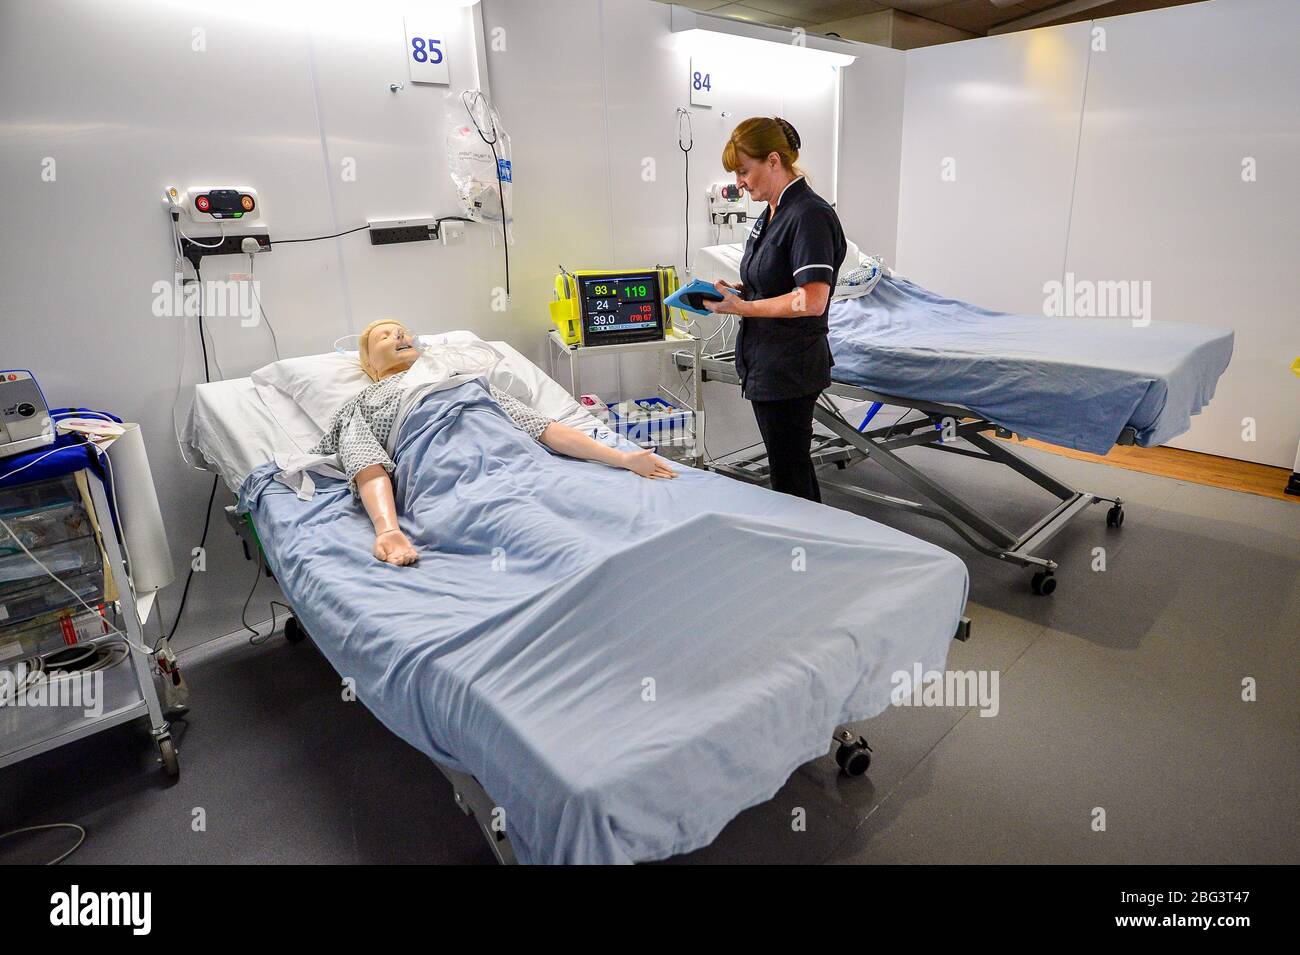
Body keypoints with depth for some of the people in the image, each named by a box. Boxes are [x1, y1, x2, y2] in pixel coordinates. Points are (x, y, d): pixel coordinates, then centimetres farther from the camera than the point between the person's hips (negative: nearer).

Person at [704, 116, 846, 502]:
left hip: (789, 369, -10)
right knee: (790, 465, 19)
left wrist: (743, 307, -20)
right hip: (766, 365, 10)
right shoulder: (772, 213, 13)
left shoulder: (809, 215, -17)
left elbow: (812, 300, -25)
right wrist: (737, 291, 5)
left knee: (789, 474, 1)